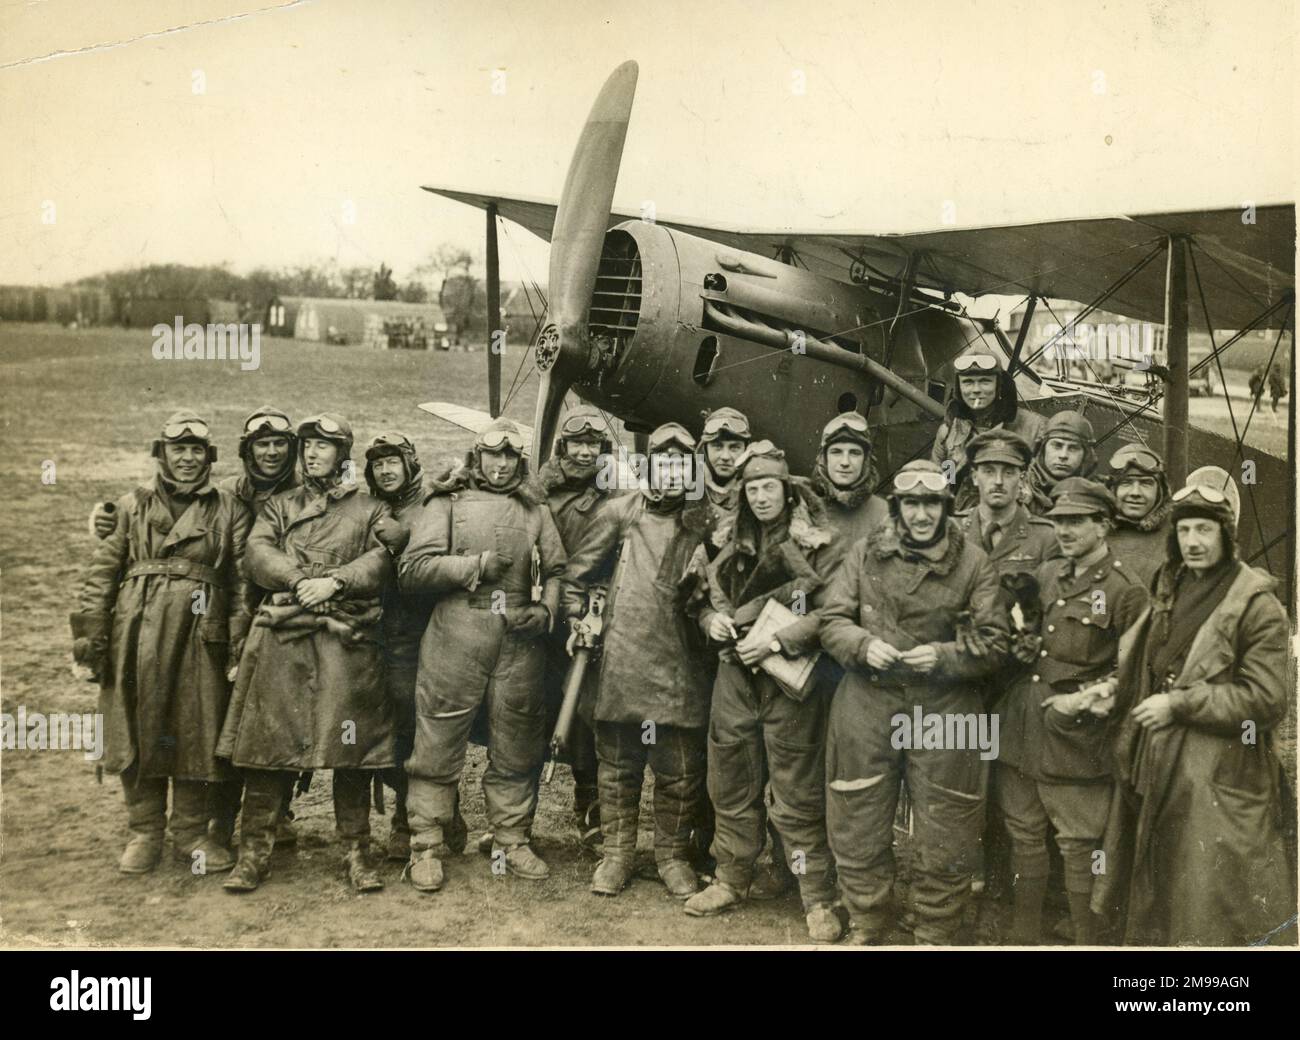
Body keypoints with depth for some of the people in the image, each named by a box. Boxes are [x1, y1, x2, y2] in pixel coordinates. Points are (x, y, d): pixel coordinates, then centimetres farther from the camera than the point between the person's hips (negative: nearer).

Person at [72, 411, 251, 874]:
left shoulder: (229, 511, 9)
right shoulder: (132, 506, 12)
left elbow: (242, 580, 3)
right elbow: (102, 572, 8)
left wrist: (239, 641, -6)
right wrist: (89, 633, -1)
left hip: (201, 637, -1)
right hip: (137, 636, 1)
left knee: (196, 734, 3)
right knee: (137, 732, 5)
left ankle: (192, 833, 16)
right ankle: (145, 833, 17)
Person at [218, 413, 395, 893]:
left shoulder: (371, 510, 14)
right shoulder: (278, 506, 19)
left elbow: (380, 561, -2)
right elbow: (257, 555, 3)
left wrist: (334, 582, -17)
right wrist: (301, 580, -14)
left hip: (347, 638, -1)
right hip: (281, 637, 1)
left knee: (351, 747, 0)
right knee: (265, 745, 0)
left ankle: (358, 854, 10)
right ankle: (254, 853, 10)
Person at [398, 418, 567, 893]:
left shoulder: (535, 510, 17)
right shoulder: (447, 503, 8)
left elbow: (556, 572, 14)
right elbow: (412, 569, -2)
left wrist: (546, 610, -5)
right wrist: (476, 565, -8)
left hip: (520, 639, 3)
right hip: (455, 637, -3)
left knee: (516, 747, 9)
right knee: (439, 746, 0)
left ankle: (513, 841, 21)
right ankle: (427, 849, 8)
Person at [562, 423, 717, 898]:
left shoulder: (703, 524, 10)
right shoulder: (621, 512, 6)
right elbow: (577, 569, 10)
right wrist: (576, 615, 5)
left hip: (680, 663, 1)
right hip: (623, 657, -1)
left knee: (681, 769, 5)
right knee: (618, 762, 7)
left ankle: (673, 854, 21)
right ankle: (617, 852, 20)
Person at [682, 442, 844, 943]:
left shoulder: (814, 541, -5)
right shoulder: (732, 540, 12)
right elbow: (705, 594, 21)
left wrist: (775, 641, -18)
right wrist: (712, 618, -1)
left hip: (787, 677, -5)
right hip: (733, 675, 6)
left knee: (797, 795, -3)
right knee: (730, 784, 14)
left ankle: (818, 900, 8)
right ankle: (731, 881, 29)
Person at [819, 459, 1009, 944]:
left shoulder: (974, 564, -2)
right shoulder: (865, 553, 2)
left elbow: (994, 643, -3)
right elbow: (831, 620, 3)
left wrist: (944, 657, -19)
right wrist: (864, 644, -16)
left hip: (944, 711, -1)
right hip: (867, 706, 1)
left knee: (943, 840, 7)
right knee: (859, 830, 10)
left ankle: (934, 937, 27)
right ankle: (863, 931, 31)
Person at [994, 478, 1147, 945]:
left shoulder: (1126, 591, -7)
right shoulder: (1045, 574, 10)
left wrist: (1086, 699, -15)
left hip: (1074, 736, -6)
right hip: (1020, 727, 6)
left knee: (1078, 846, 1)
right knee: (1024, 835, 14)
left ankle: (1086, 940, 15)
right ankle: (1024, 936, 26)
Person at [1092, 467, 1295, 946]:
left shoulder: (1257, 606, -10)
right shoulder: (1167, 591, 12)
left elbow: (1267, 699, -16)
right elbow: (1137, 668, 23)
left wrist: (1179, 704, -16)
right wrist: (1112, 689, 4)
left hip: (1217, 782, -7)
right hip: (1156, 772, 7)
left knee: (1209, 916, -2)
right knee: (1151, 911, 15)